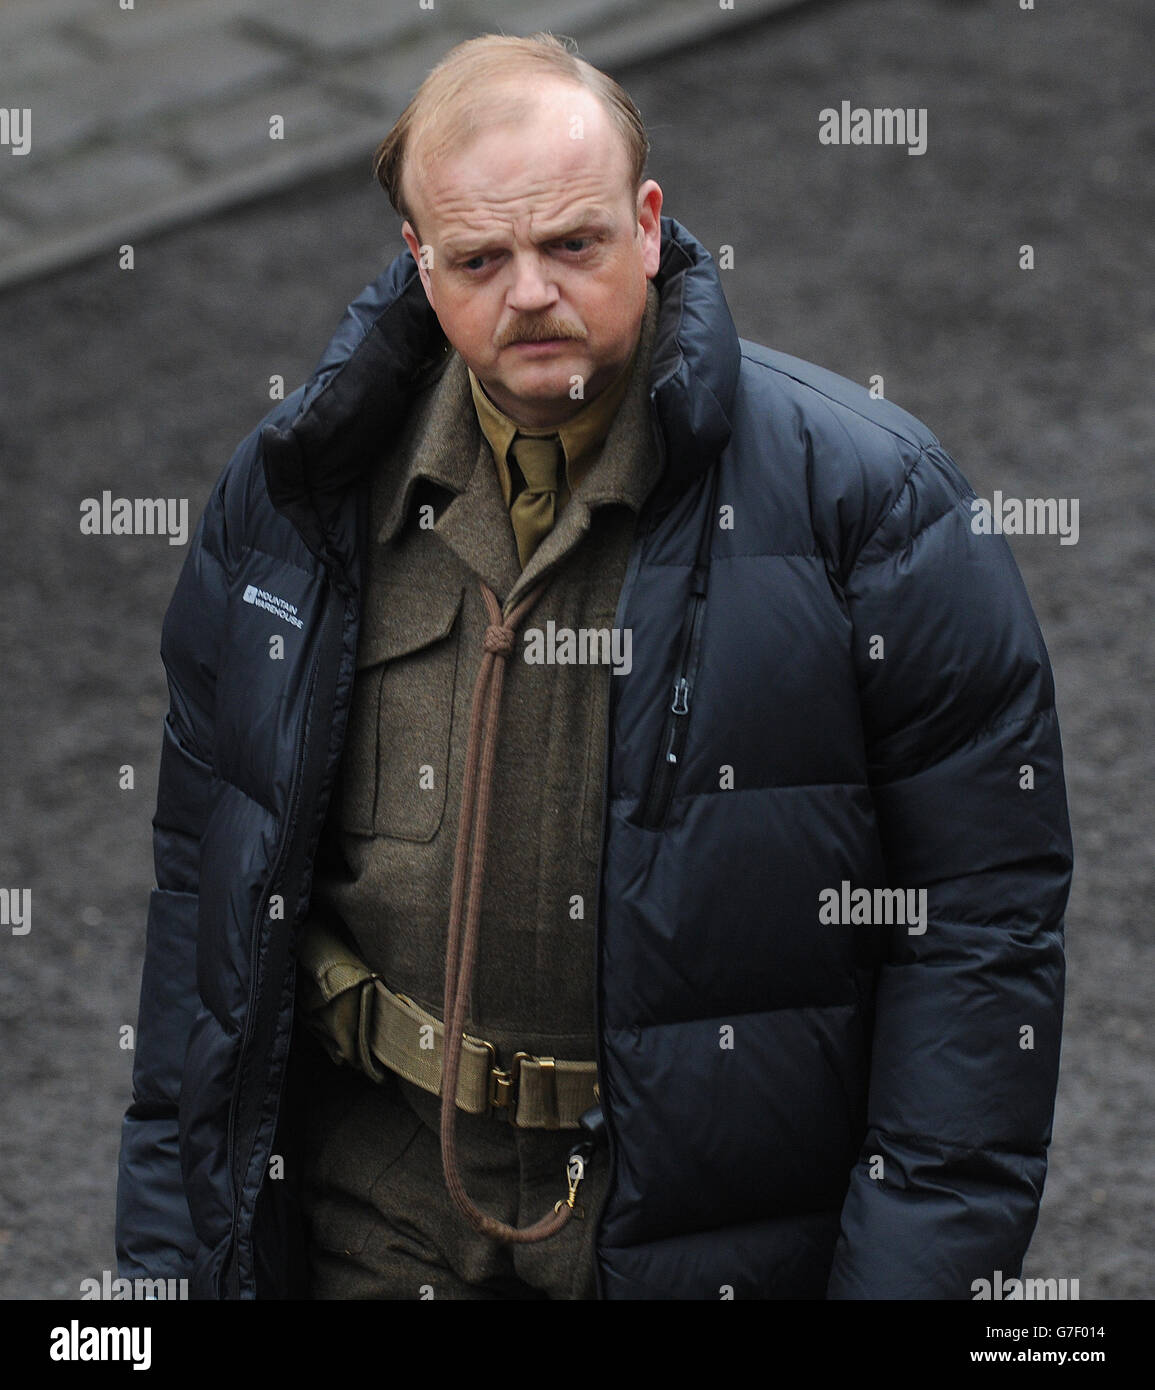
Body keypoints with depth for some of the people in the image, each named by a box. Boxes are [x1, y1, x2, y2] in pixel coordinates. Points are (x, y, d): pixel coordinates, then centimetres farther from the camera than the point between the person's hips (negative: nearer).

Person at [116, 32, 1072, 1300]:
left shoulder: (861, 492, -9)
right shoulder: (291, 494, 3)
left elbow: (982, 909, -10)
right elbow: (204, 864, 9)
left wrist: (914, 1267, -15)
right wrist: (167, 1232, 6)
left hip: (714, 1220, -3)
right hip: (376, 1206, 3)